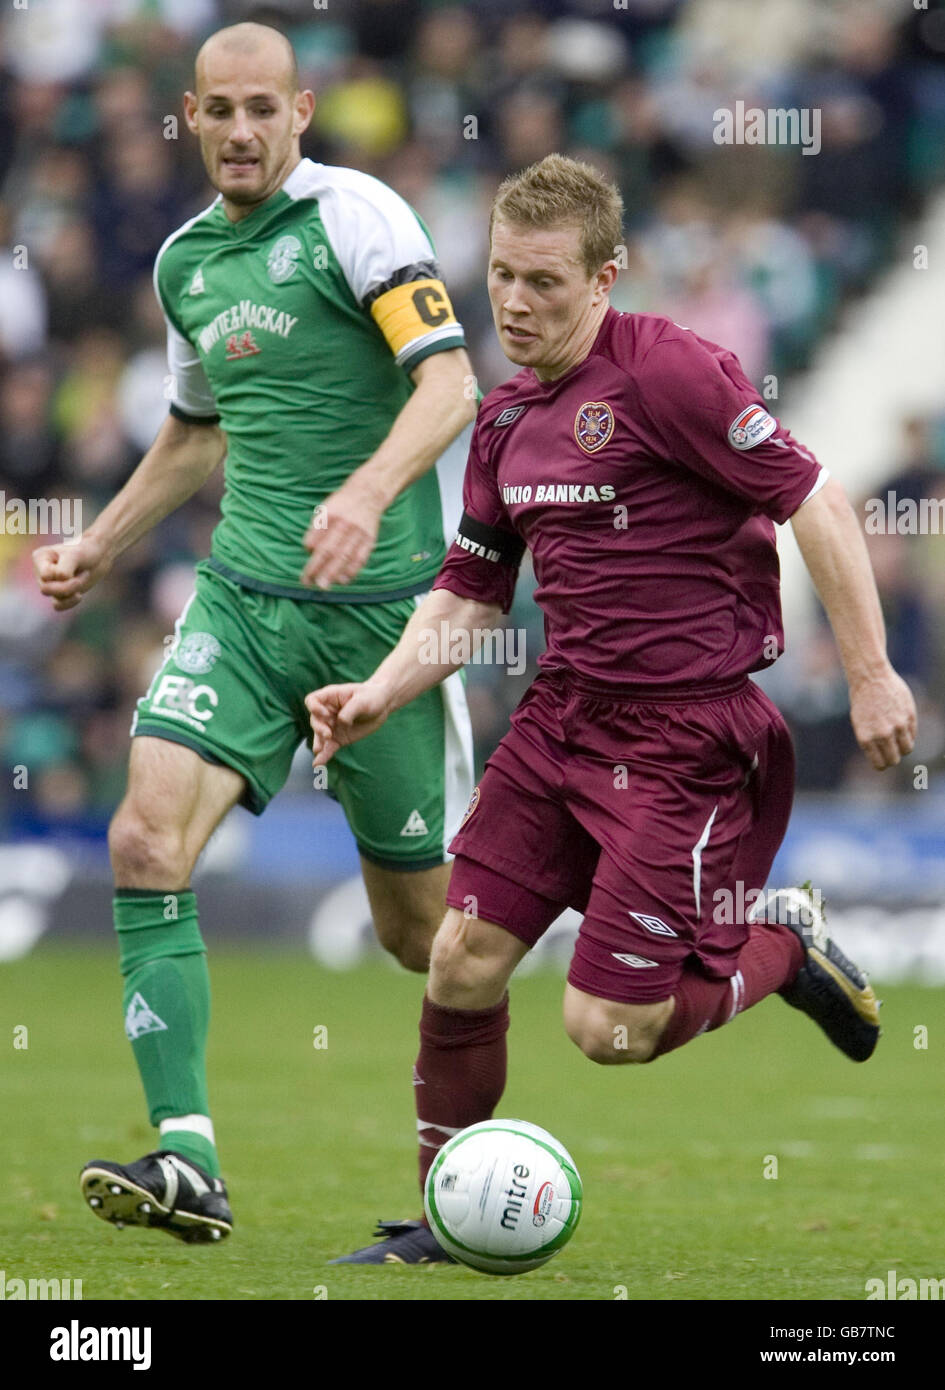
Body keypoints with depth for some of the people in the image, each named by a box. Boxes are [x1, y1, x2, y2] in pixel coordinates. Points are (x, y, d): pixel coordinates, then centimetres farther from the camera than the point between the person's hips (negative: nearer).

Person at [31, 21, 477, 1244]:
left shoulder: (354, 215, -8)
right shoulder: (185, 261, 14)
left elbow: (449, 383, -18)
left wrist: (367, 493, -33)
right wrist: (101, 545, 29)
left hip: (379, 604, -5)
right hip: (243, 596, 5)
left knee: (420, 928, 3)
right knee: (145, 841, -17)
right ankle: (188, 1162, -21)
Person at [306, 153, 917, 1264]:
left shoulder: (667, 371, -15)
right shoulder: (506, 418, 10)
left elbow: (815, 502, -15)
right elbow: (469, 595, 18)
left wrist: (869, 672, -15)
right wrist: (376, 696, 3)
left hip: (683, 734, -7)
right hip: (563, 711, 7)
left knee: (608, 1029, -8)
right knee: (463, 962, -1)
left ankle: (781, 945, 19)